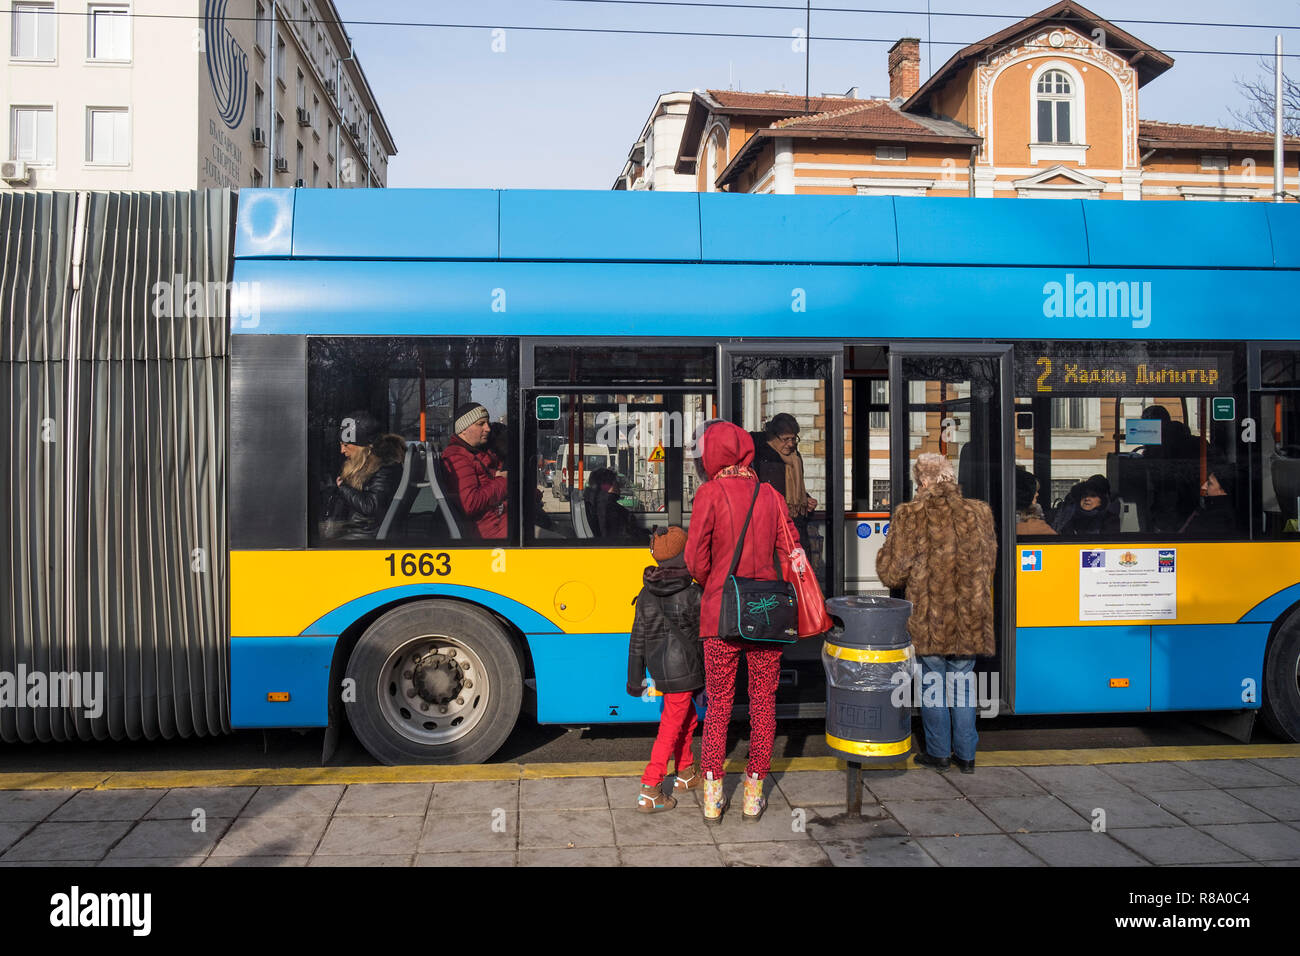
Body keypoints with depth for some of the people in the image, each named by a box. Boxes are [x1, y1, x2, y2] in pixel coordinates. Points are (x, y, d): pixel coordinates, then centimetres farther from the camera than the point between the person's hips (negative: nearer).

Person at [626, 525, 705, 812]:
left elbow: (637, 640, 4)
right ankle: (649, 793, 2)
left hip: (659, 669, 6)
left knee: (687, 720, 24)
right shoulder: (693, 595, -17)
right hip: (683, 672, -6)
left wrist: (634, 679, 12)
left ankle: (686, 774, 39)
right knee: (671, 729, 1)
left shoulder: (646, 595, 0)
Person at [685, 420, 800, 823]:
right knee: (763, 702, 13)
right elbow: (792, 552, 2)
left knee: (718, 704, 9)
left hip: (720, 615, -2)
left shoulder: (710, 494, -6)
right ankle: (754, 793, 19)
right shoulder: (770, 495, 4)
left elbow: (696, 559, -9)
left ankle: (712, 799, 12)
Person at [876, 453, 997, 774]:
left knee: (932, 682, 10)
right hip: (970, 620, 4)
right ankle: (966, 754, 22)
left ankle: (938, 753, 20)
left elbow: (892, 573, -9)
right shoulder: (980, 513, 1)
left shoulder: (910, 517, -12)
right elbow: (989, 563, 13)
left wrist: (884, 556, 13)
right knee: (963, 683, 15)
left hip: (928, 620, -3)